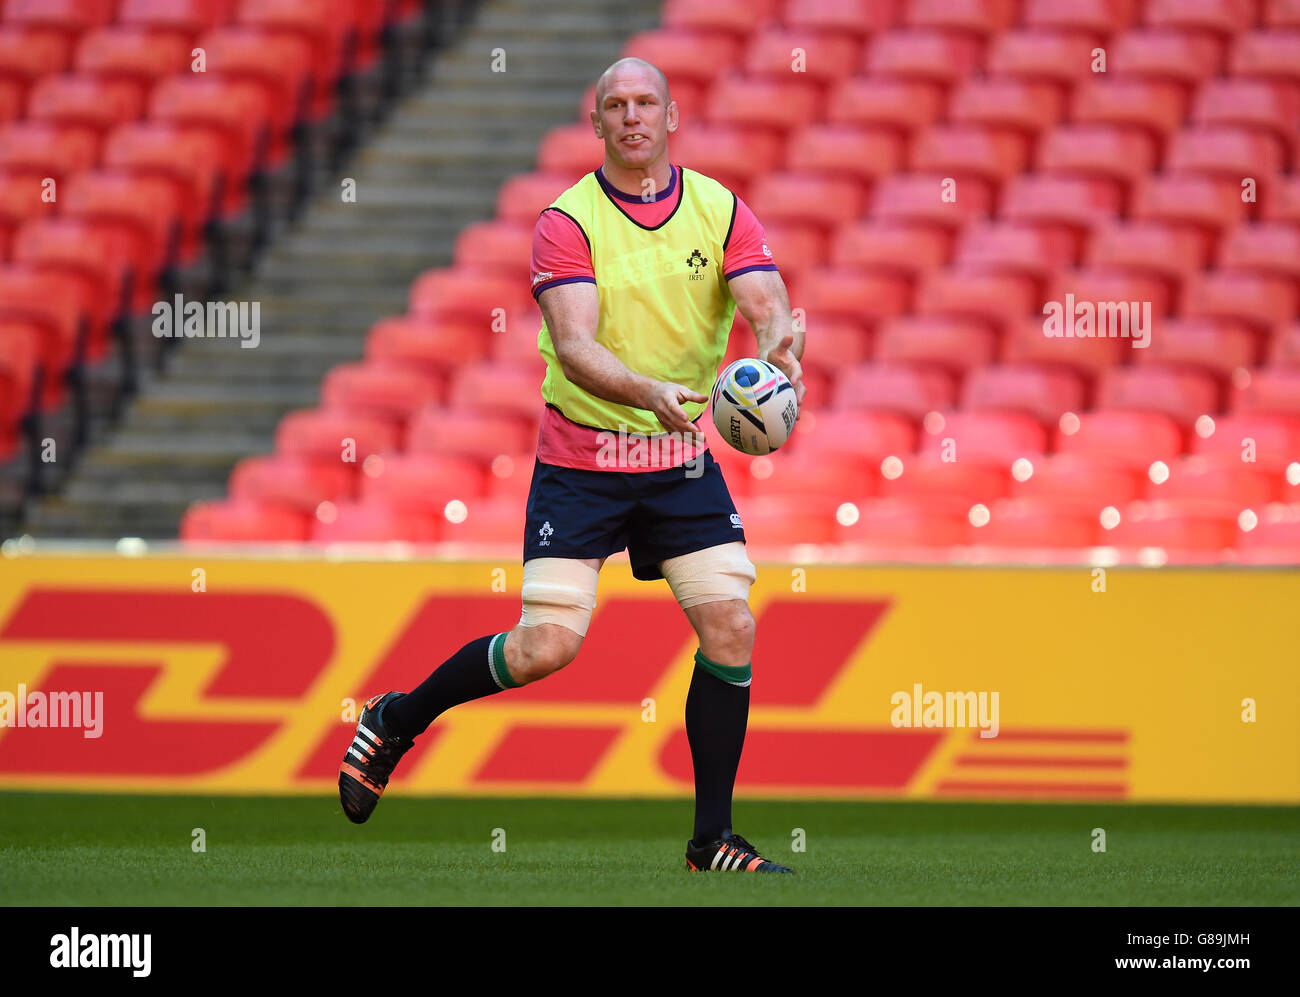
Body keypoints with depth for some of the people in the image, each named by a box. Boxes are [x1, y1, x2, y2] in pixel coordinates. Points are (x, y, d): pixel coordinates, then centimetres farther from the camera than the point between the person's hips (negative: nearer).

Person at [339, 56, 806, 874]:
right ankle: (397, 721, 15)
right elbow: (574, 345, -24)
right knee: (547, 645, -12)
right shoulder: (568, 222, -12)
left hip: (682, 461, 4)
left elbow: (768, 306, -13)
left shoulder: (722, 211, -1)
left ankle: (713, 838, 2)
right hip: (581, 460, -3)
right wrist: (651, 393, -42)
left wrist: (780, 345, -38)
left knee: (730, 629, -9)